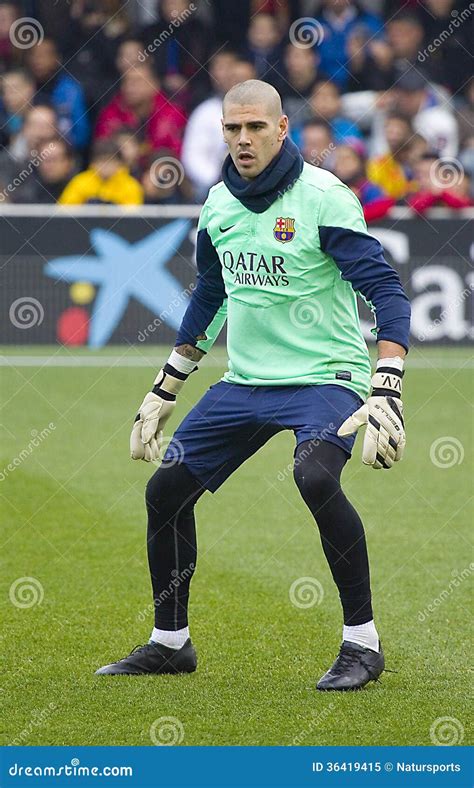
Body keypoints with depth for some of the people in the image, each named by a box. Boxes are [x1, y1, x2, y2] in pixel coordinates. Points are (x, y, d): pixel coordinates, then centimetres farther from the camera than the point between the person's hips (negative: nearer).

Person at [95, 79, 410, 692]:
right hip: (245, 382, 7)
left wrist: (387, 394, -28)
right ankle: (169, 643, 24)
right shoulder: (219, 203, 6)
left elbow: (386, 291, -17)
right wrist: (163, 391, 24)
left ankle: (362, 642, -20)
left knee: (315, 476, -33)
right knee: (166, 489, 5)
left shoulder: (324, 198, -14)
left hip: (325, 377, -7)